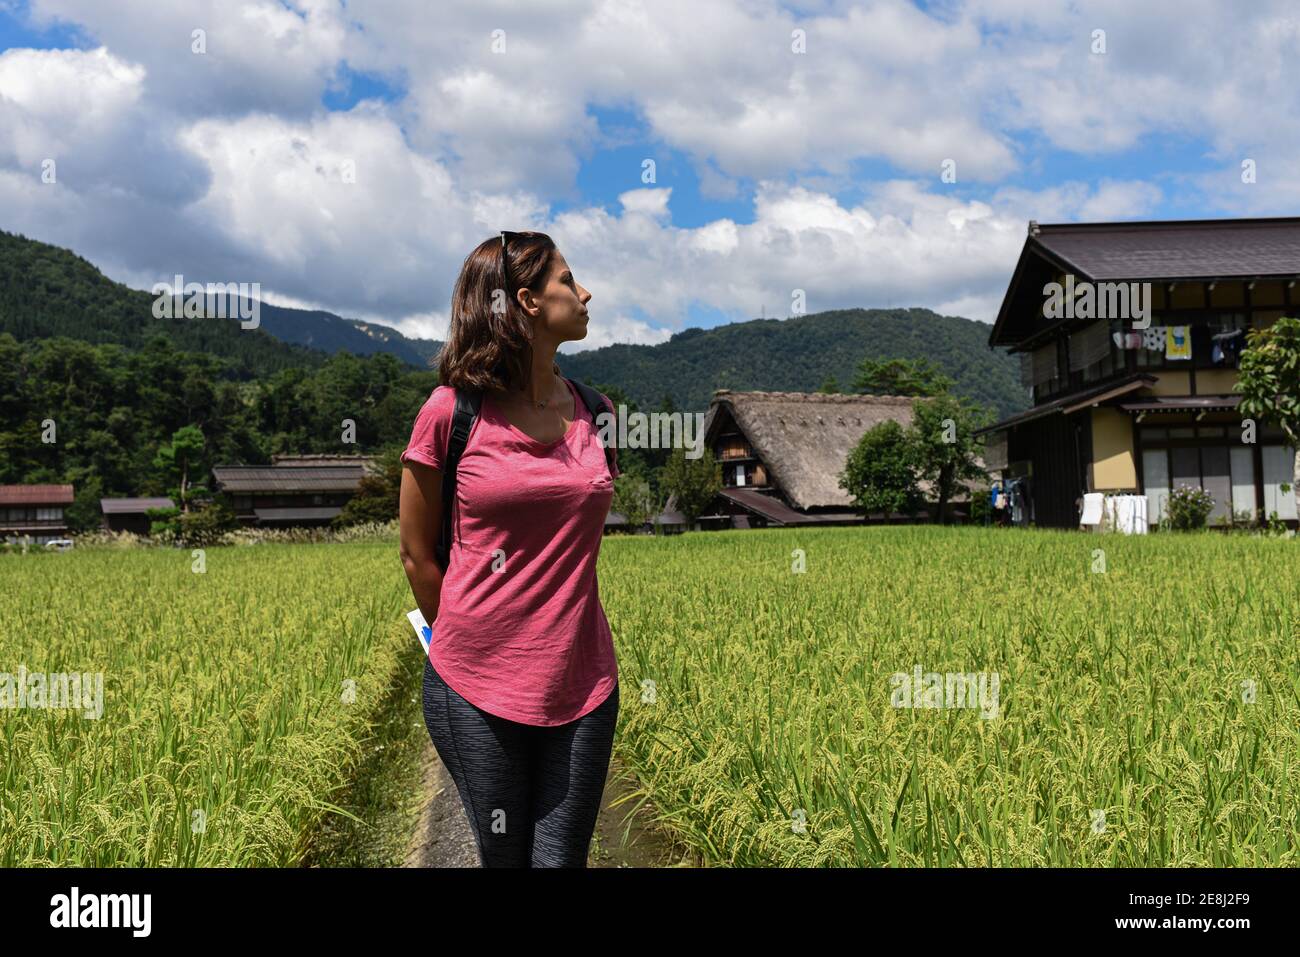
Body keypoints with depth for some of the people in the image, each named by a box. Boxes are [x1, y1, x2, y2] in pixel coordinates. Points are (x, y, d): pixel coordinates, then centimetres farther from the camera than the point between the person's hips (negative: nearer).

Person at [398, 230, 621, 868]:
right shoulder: (451, 411, -7)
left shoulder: (596, 412, 5)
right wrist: (465, 644, 7)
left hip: (581, 688, 3)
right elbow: (417, 553, 1)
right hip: (476, 693, -3)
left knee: (560, 860, 7)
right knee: (503, 857, 11)